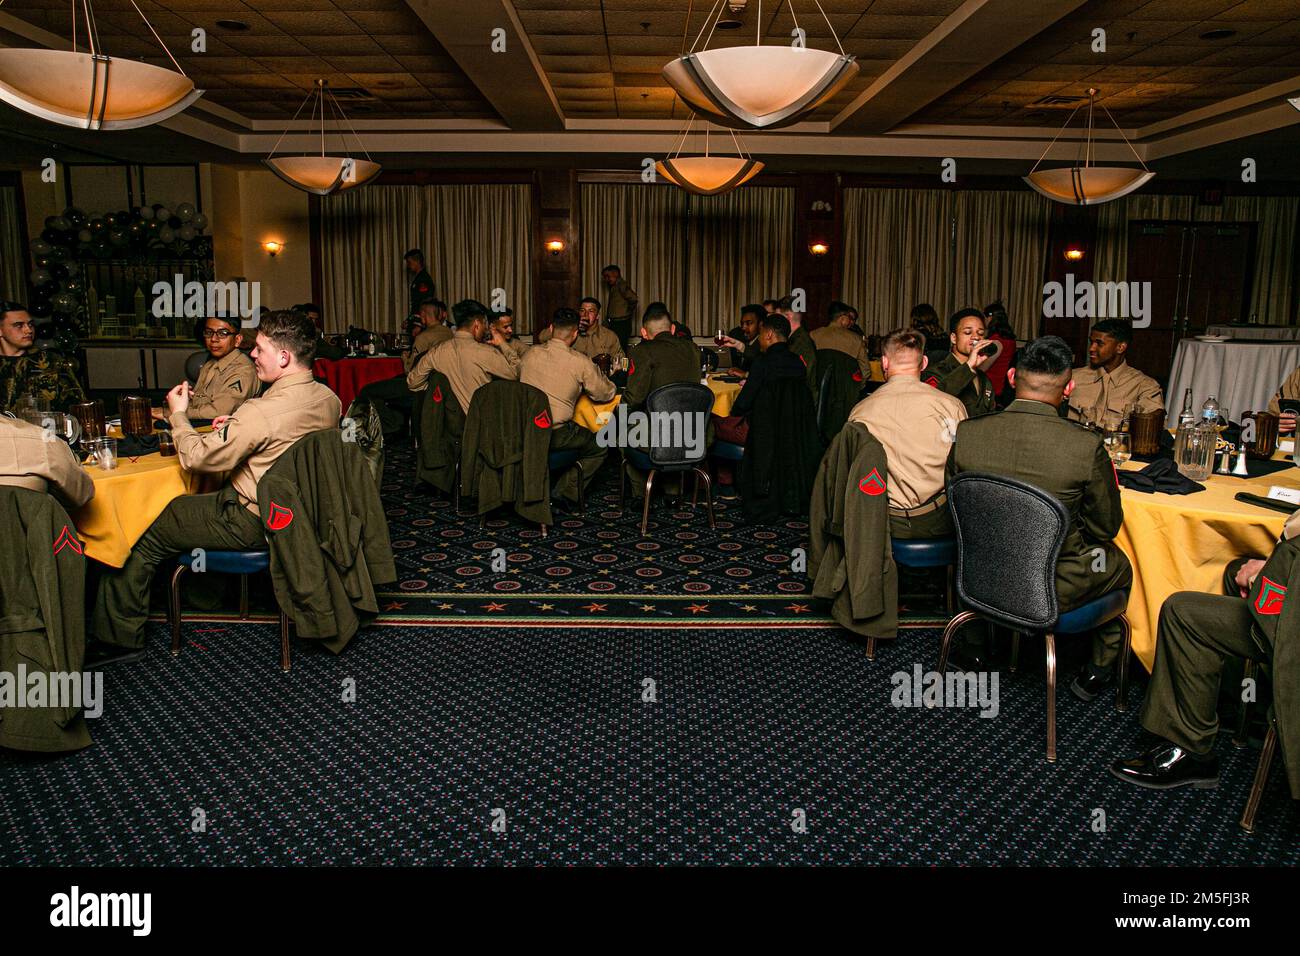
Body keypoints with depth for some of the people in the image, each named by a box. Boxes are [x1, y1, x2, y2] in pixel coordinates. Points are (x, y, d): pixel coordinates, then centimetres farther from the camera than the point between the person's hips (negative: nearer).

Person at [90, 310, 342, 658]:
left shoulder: (261, 411, -29)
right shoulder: (329, 398, -3)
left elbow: (196, 458, -20)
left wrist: (178, 415, -3)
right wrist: (235, 428, 7)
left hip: (251, 522, -9)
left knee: (144, 534, 6)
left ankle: (119, 635, 20)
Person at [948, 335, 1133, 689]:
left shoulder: (966, 433, -16)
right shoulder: (1087, 446, -24)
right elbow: (1107, 526, -8)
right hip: (1054, 592, -2)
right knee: (1118, 563, 29)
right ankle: (1098, 670, 41)